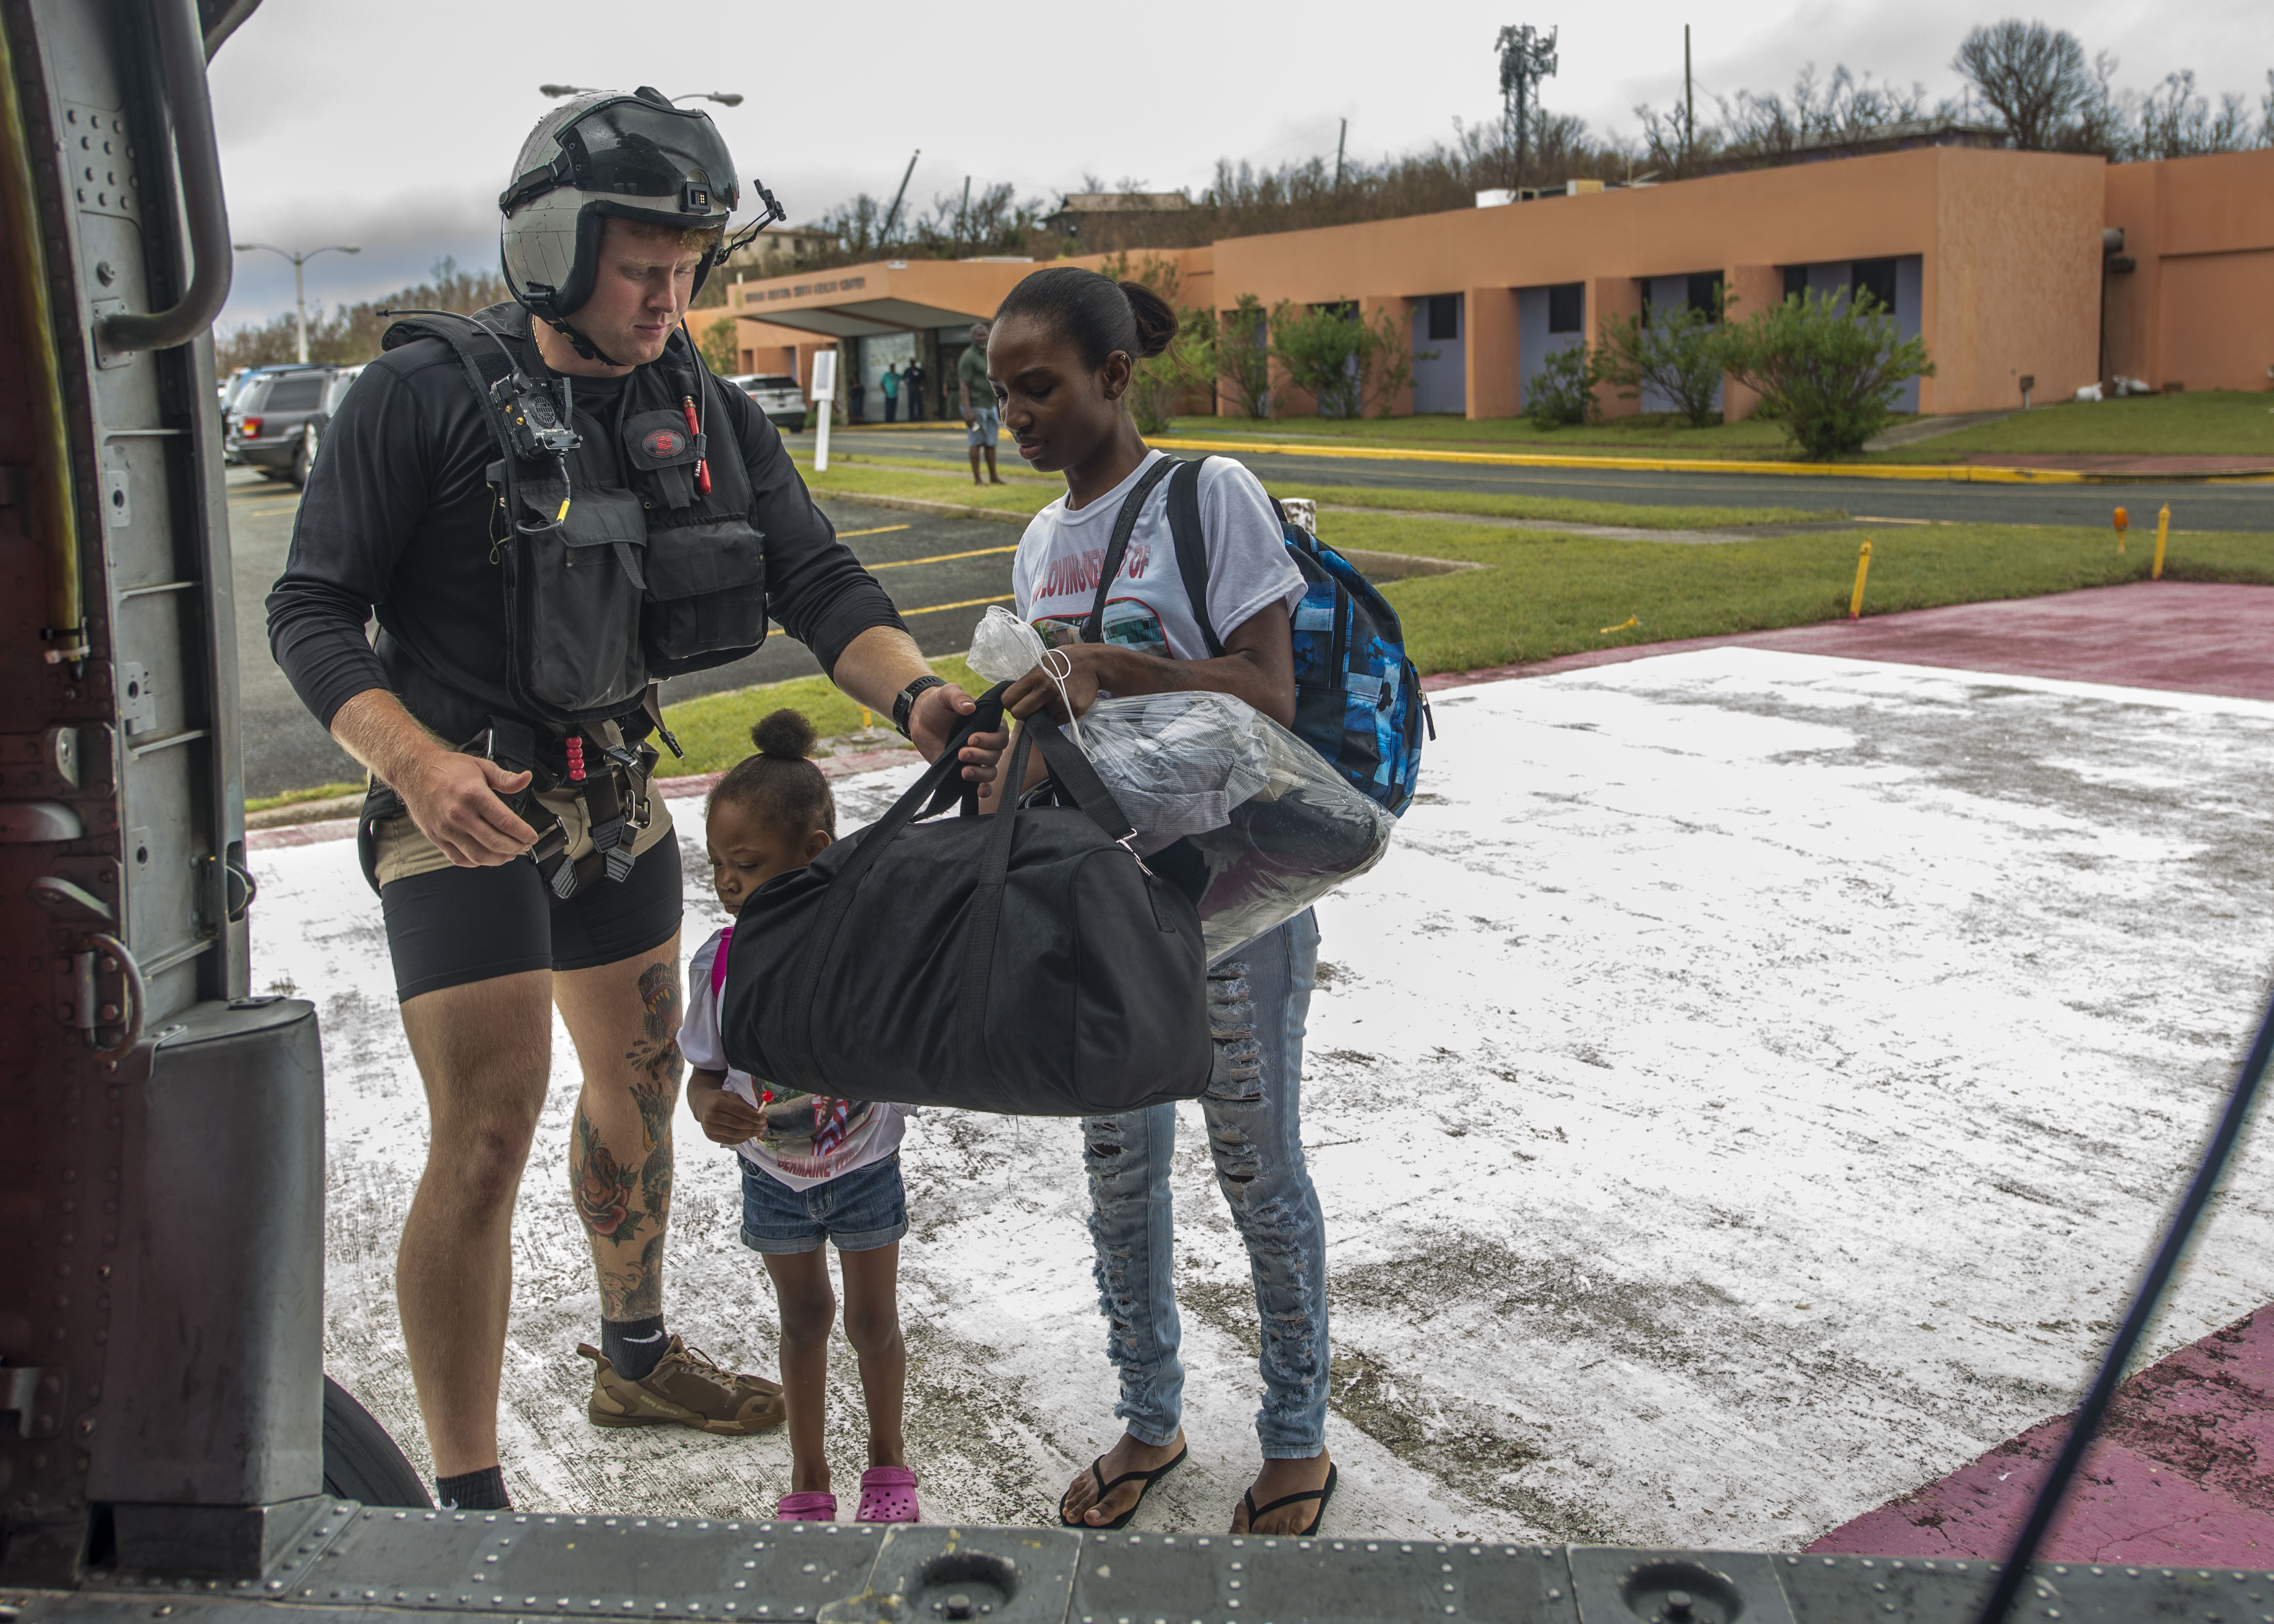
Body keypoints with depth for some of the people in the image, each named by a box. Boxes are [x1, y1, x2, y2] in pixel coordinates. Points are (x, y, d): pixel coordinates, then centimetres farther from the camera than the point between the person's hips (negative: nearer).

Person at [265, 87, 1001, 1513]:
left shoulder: (709, 415, 1)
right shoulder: (425, 394, -14)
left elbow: (817, 579, -7)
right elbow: (312, 611, -13)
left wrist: (917, 694, -27)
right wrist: (419, 764, -30)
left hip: (617, 793, 7)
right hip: (465, 806, -6)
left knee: (641, 1079, 19)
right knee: (488, 1132, -10)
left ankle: (637, 1359, 43)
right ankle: (467, 1500, 4)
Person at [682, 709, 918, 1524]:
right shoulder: (721, 962, -16)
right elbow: (705, 1070, -7)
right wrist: (710, 1109, -27)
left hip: (865, 1172, -2)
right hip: (772, 1178, 2)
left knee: (873, 1321, 13)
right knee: (804, 1318, 18)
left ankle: (888, 1458, 39)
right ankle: (808, 1476, 38)